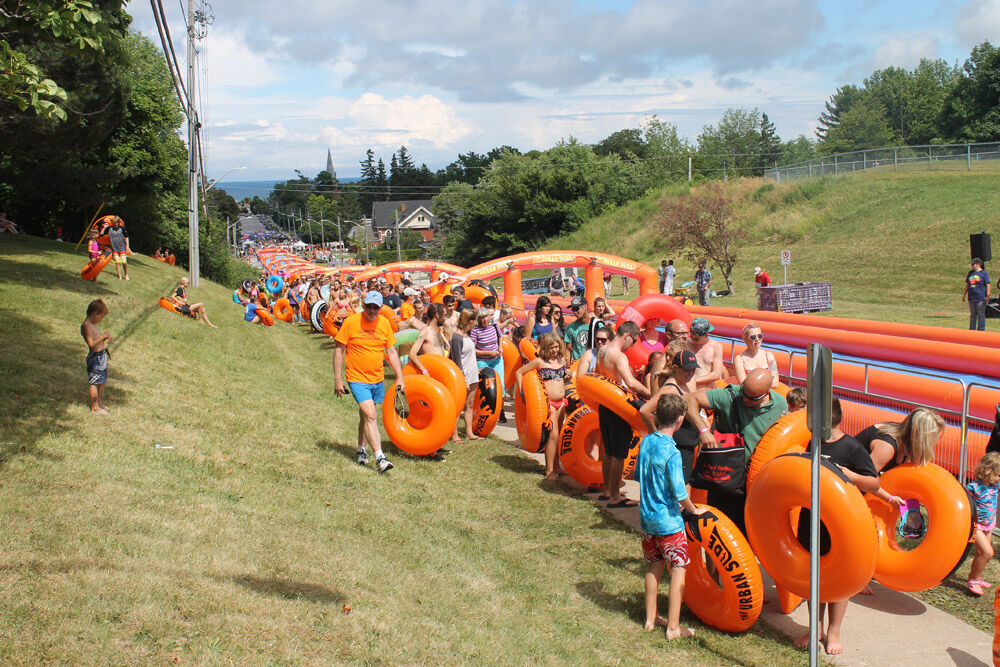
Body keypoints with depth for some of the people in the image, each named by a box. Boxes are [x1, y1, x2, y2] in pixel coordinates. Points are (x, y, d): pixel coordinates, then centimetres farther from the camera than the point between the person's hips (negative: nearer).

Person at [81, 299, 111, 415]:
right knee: (94, 383, -2)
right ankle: (95, 408, 5)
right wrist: (103, 336, -20)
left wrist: (106, 337, 3)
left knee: (102, 381, 21)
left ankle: (100, 403, 37)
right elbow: (91, 343, -26)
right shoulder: (86, 326, -19)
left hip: (102, 355, 10)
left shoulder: (93, 324, 11)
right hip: (95, 358, -10)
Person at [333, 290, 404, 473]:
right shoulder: (351, 322, -10)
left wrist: (400, 377, 5)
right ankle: (379, 458, -16)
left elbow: (391, 352, 10)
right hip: (357, 379, -5)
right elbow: (339, 350, -5)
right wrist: (337, 379, -7)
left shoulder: (384, 323, 2)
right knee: (370, 416, -15)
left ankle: (361, 449, 34)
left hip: (378, 379, 5)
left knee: (365, 415, 17)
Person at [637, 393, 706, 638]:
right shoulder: (671, 452, -22)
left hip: (647, 517, 7)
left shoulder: (646, 442, 0)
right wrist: (693, 510, -4)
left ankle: (651, 618, 27)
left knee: (655, 566, 19)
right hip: (668, 521, -7)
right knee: (678, 569, 3)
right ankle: (673, 627, 7)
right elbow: (680, 493, -22)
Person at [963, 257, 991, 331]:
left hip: (981, 298, -5)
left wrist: (988, 295, -13)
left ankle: (981, 330, 3)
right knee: (972, 314, 9)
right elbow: (967, 285, 20)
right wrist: (964, 295, 18)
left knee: (981, 315, -1)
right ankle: (972, 330, 15)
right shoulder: (970, 273, 15)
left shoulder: (984, 273, -1)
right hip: (971, 297, 5)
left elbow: (987, 285, -4)